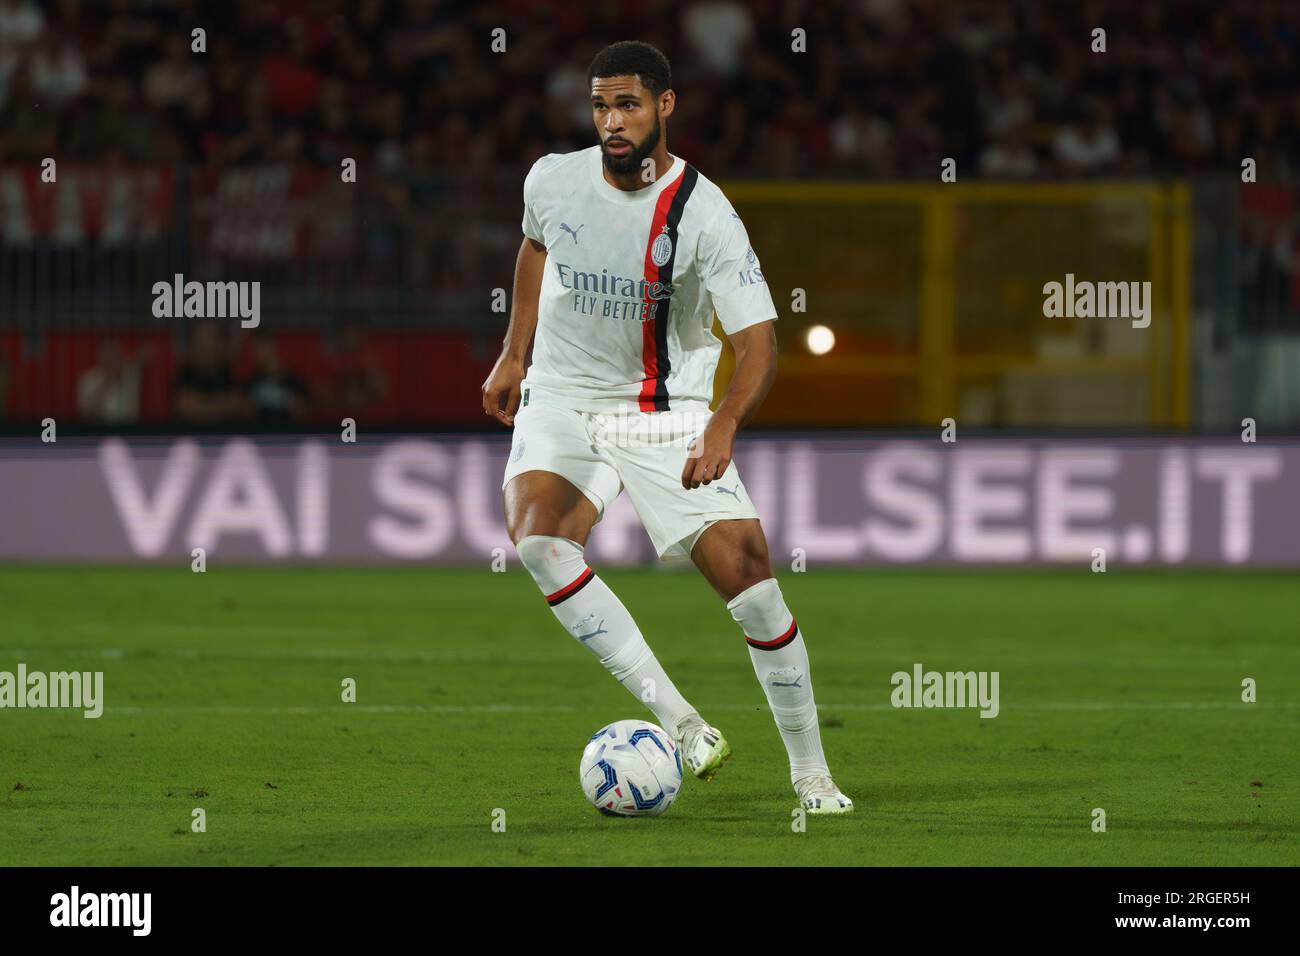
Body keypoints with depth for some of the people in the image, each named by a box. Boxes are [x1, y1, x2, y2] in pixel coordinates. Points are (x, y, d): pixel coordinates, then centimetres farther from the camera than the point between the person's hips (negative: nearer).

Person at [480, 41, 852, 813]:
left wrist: (726, 424, -37)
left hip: (667, 414, -2)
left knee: (745, 569, -13)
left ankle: (811, 773, 5)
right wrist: (512, 354, 21)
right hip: (562, 402, 2)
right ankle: (680, 724, -26)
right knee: (537, 536, -27)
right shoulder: (554, 179, -5)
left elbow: (758, 337, -20)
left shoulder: (704, 214, -17)